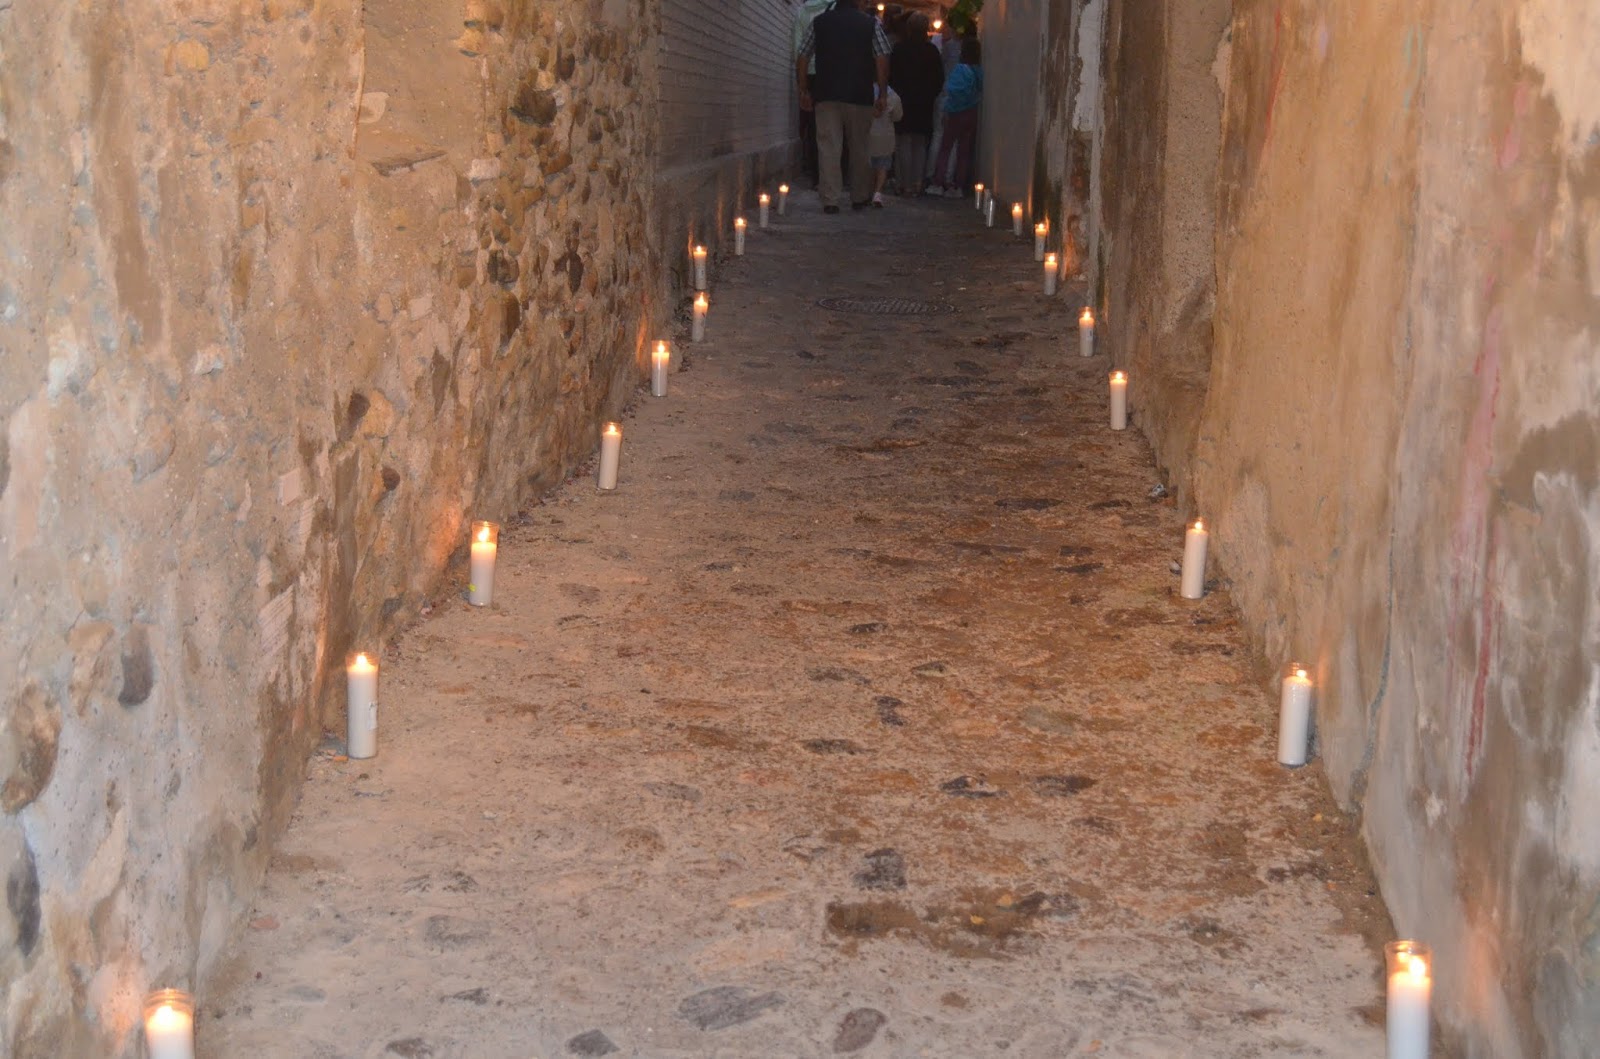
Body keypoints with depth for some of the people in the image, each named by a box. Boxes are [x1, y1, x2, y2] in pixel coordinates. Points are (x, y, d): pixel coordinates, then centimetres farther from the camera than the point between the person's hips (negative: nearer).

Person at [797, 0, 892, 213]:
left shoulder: (819, 22, 7)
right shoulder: (872, 24, 3)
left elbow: (802, 58, 5)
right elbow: (882, 59, -4)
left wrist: (804, 91, 11)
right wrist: (882, 94, -1)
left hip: (826, 95, 1)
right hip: (860, 96, 0)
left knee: (828, 147, -1)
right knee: (859, 148, 12)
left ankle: (830, 200, -7)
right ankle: (860, 198, 21)